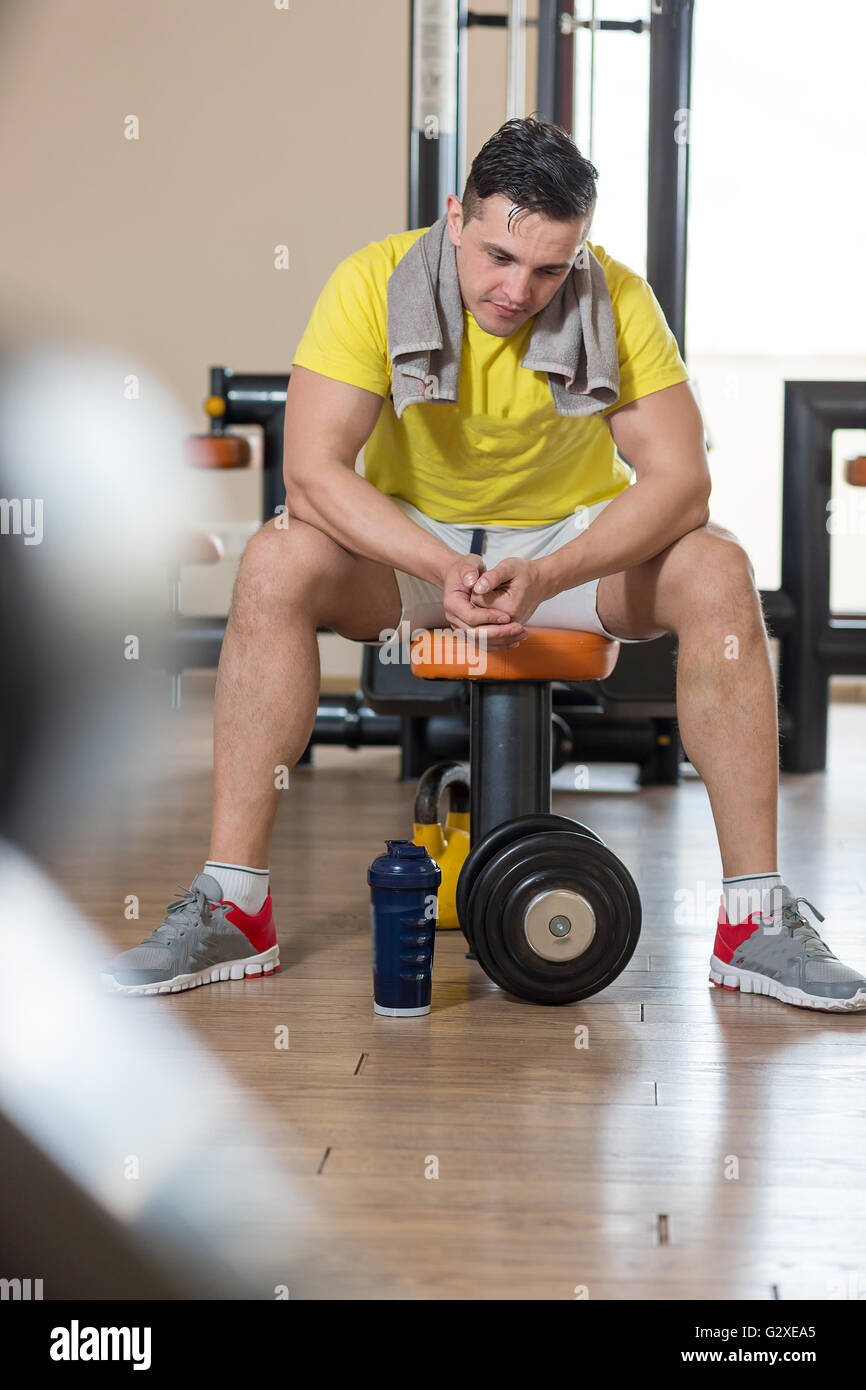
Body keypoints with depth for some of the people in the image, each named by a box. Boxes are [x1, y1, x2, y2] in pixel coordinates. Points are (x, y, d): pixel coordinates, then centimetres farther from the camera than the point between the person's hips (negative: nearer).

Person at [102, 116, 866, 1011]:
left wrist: (547, 577, -37)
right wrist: (444, 571, -38)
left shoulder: (618, 300, -16)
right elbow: (312, 468, -24)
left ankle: (754, 915, -24)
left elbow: (679, 482, -21)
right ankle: (232, 907, -26)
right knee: (277, 563, -31)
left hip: (574, 541, 1)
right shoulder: (376, 282, -18)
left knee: (717, 573, -28)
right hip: (409, 542, 0)